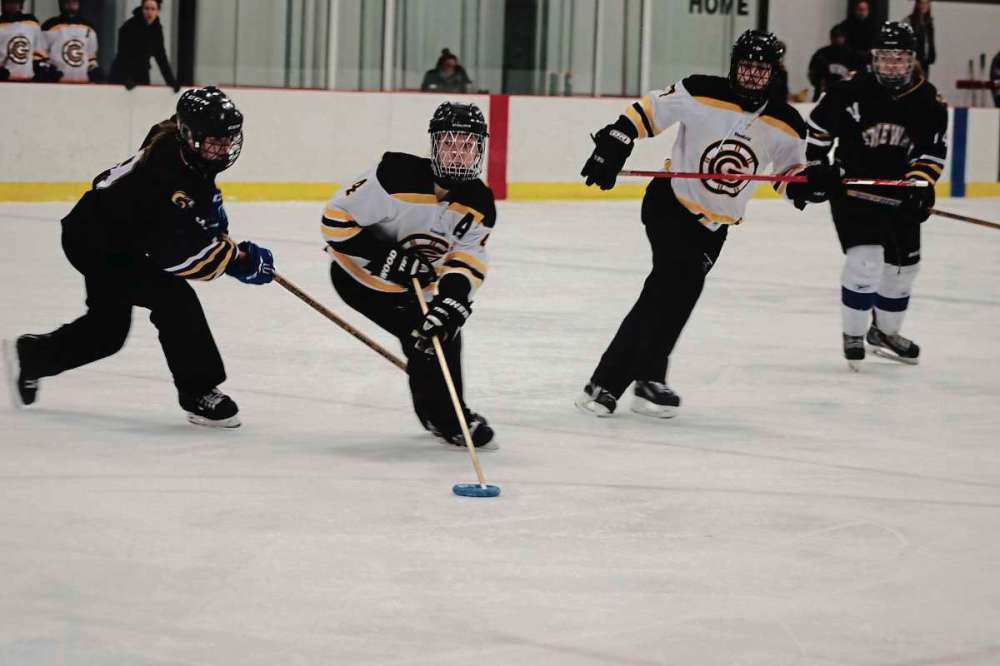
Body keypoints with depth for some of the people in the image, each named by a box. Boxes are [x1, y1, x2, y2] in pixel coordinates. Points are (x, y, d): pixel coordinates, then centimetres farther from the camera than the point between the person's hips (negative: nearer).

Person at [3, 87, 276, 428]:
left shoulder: (181, 146, -8)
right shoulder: (166, 173, -35)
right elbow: (177, 254, -36)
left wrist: (212, 210, 4)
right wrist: (238, 259, -29)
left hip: (108, 237, 10)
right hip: (97, 244, -10)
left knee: (108, 329, 23)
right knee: (175, 300, -21)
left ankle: (28, 356, 42)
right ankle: (199, 396, -13)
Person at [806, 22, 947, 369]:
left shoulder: (928, 101, -7)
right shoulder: (850, 92, -14)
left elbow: (934, 149, -7)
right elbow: (818, 127, 0)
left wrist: (920, 181, -23)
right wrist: (814, 167, 0)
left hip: (899, 195, 5)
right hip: (852, 187, -5)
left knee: (903, 265, 17)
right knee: (865, 260, -19)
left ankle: (885, 332, 40)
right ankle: (852, 336, 0)